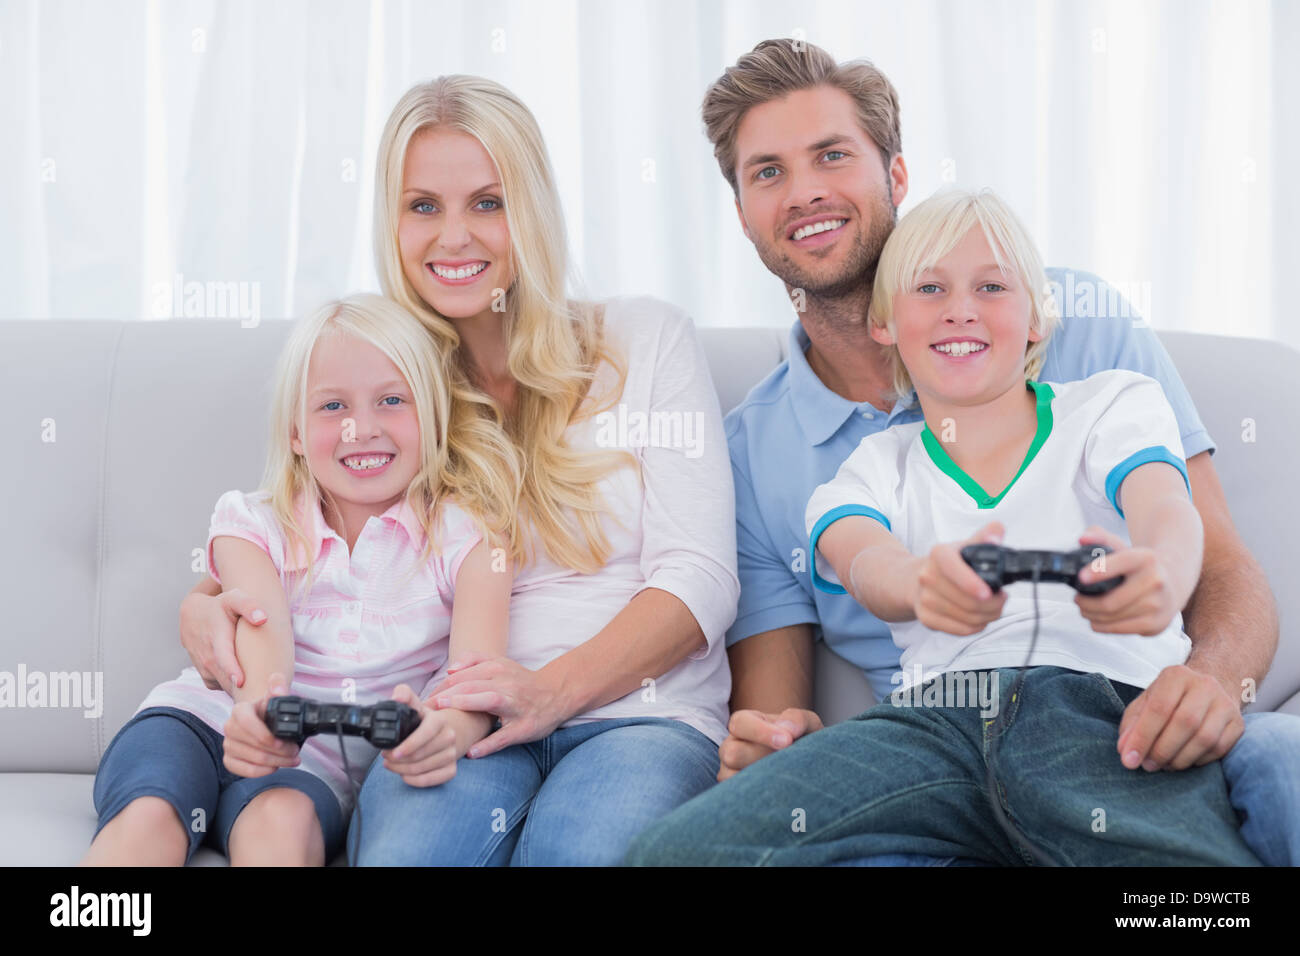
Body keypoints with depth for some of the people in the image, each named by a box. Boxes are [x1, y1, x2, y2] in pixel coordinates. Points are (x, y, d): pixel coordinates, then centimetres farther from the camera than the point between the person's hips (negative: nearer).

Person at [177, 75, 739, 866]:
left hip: (637, 712, -1)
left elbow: (700, 579, 1)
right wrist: (205, 610, -7)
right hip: (455, 724, 1)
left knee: (578, 848, -38)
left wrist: (550, 690, -15)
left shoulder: (648, 342, 10)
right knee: (405, 851, -36)